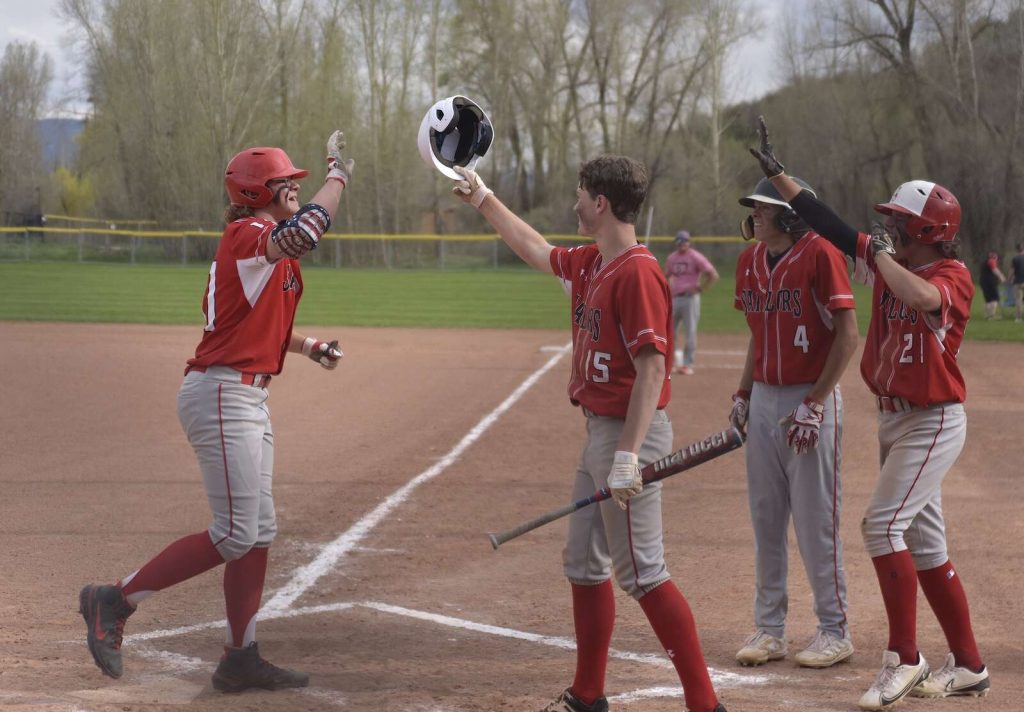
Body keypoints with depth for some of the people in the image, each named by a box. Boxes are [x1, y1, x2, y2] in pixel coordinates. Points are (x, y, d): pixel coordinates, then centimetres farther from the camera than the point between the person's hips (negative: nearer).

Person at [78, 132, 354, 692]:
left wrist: (309, 346, 14)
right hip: (222, 394, -11)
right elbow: (304, 230, -32)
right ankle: (115, 601, -2)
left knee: (259, 530, 11)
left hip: (247, 400, 11)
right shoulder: (248, 236, -13)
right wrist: (338, 174, -18)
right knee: (235, 536, -11)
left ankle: (241, 658, 16)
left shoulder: (259, 244, 17)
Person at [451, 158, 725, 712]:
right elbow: (536, 250, 31)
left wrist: (628, 456, -28)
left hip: (631, 432, -10)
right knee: (584, 564, 16)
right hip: (599, 432, 10)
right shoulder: (588, 264, 10)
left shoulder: (637, 273, -18)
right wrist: (483, 199, 37)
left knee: (642, 573, -11)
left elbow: (652, 369, -23)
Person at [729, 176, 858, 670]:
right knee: (765, 518, 9)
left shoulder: (820, 255, -13)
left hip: (811, 399, -7)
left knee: (816, 519, -3)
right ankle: (769, 628, 18)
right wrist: (742, 395, 13)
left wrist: (814, 404, -18)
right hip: (763, 399, 7)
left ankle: (834, 630, 8)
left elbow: (847, 334, -15)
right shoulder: (750, 260, 9)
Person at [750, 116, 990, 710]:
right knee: (923, 543, 10)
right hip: (894, 416, 8)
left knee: (884, 524, -18)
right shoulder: (889, 261, 6)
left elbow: (917, 296, -37)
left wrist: (882, 252, -22)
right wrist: (778, 171, 8)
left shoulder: (953, 277, -15)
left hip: (934, 421, -8)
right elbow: (829, 225, 8)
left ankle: (904, 659, -11)